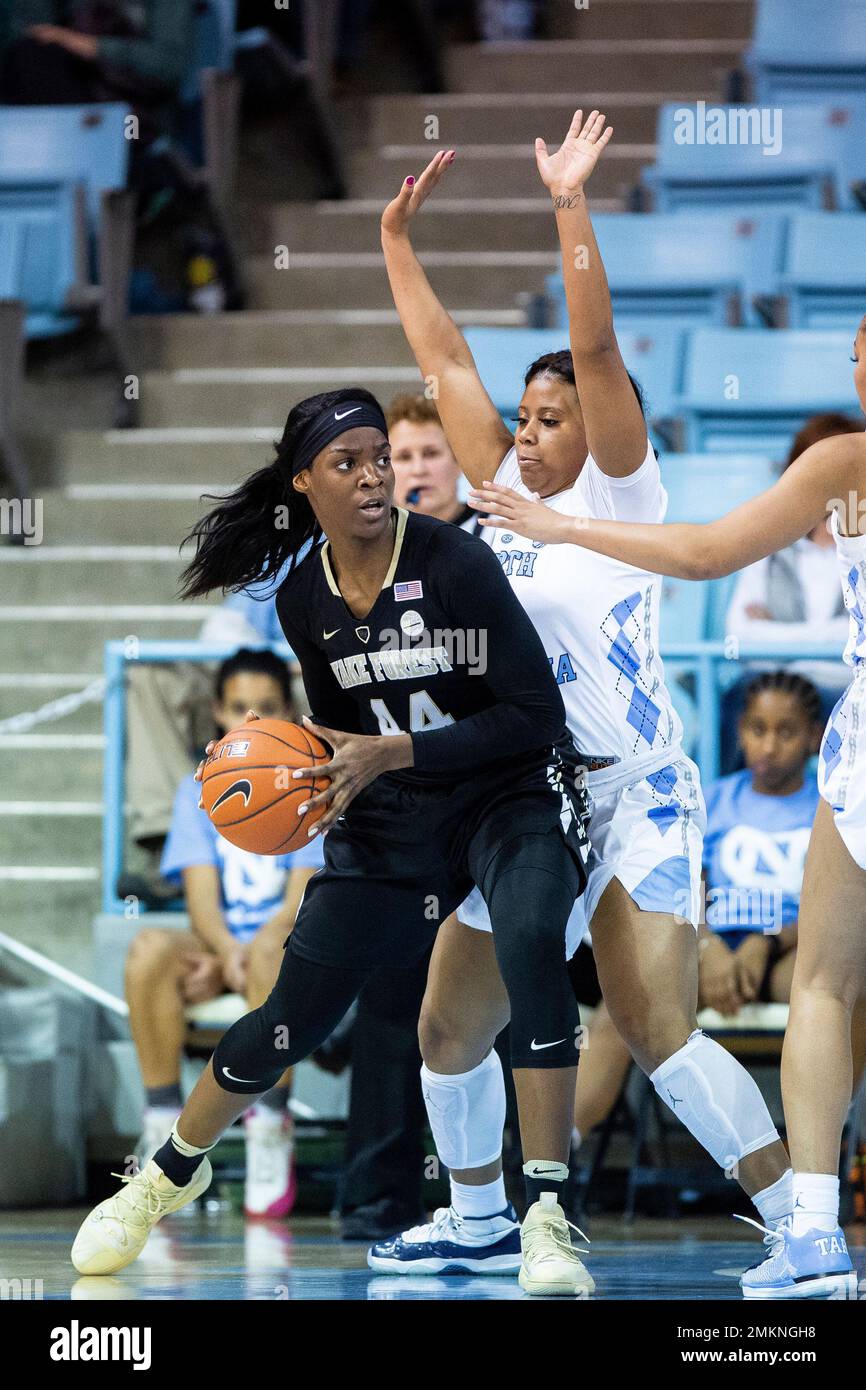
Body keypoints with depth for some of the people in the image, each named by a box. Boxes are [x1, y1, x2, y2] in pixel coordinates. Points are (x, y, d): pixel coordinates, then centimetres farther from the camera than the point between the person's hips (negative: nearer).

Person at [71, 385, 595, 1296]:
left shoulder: (454, 562, -18)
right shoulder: (303, 599, -2)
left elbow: (537, 717, -19)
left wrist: (390, 754, -23)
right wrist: (299, 777, -6)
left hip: (509, 799, -4)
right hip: (390, 819, 4)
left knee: (531, 943, -35)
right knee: (294, 1016, 5)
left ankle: (543, 1220, -31)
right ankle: (167, 1175, 34)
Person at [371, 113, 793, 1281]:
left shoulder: (619, 494, -6)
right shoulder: (505, 489, 11)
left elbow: (596, 350, -17)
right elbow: (444, 358, 14)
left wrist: (571, 208, -22)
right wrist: (397, 239, 15)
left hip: (634, 799, -7)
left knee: (658, 1036, -20)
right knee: (449, 1031, 11)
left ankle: (805, 1228, -17)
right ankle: (478, 1219, 33)